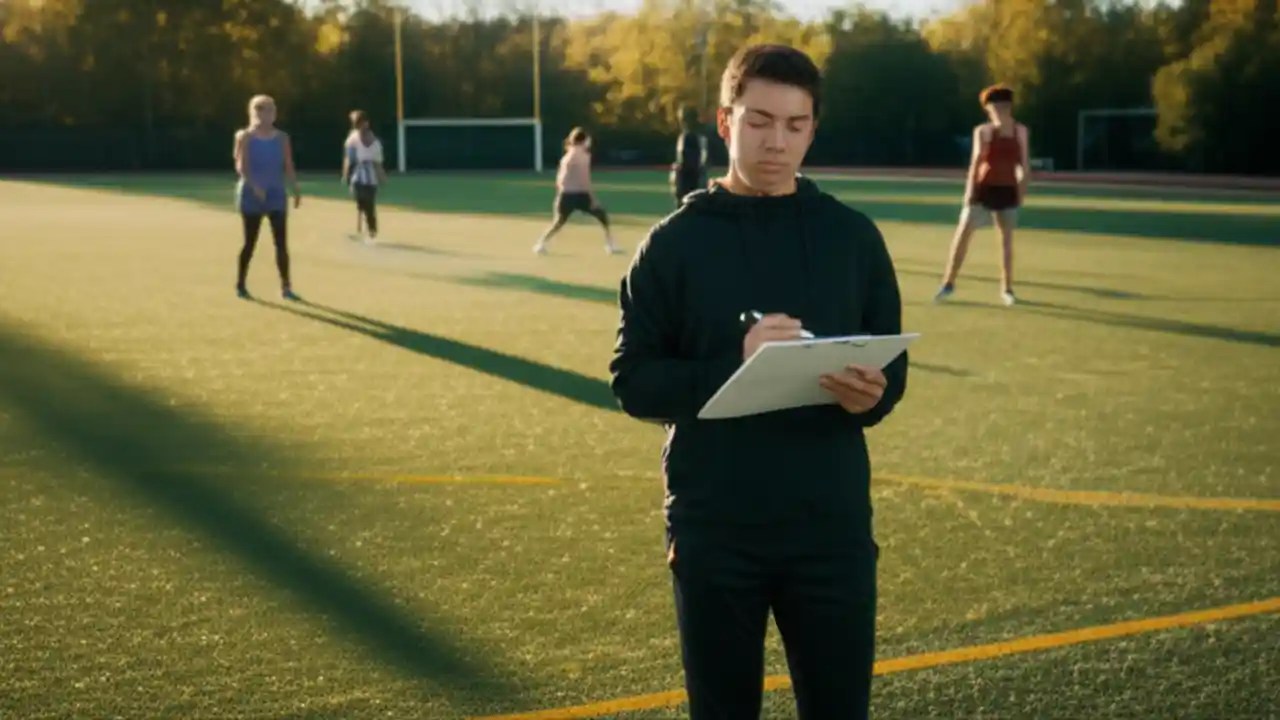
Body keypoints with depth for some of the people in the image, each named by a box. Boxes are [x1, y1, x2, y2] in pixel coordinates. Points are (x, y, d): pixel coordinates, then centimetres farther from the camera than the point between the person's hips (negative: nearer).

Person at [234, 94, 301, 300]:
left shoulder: (281, 138, 8)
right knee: (250, 241, 3)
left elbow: (288, 167, 7)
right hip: (251, 195, -3)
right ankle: (240, 284, 18)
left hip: (276, 194, 3)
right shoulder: (245, 137, -3)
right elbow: (241, 166, -13)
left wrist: (296, 190, -4)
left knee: (281, 241, -5)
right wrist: (254, 186, -27)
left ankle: (285, 286, -3)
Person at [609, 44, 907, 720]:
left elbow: (892, 368, 8)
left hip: (831, 527, 1)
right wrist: (734, 364, -21)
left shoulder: (852, 235, 4)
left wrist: (870, 396, -16)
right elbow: (633, 382, -5)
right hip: (713, 531, -1)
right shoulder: (675, 243, -1)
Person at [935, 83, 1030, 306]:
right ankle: (948, 283, 2)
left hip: (1007, 190, 1)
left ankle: (1006, 289, 13)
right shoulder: (983, 131, -2)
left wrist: (1022, 188, 2)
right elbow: (976, 161, -2)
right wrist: (970, 190, -8)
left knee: (1006, 238, 5)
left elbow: (1024, 163, 7)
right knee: (963, 232, -7)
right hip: (984, 188, -1)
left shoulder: (1020, 131, 3)